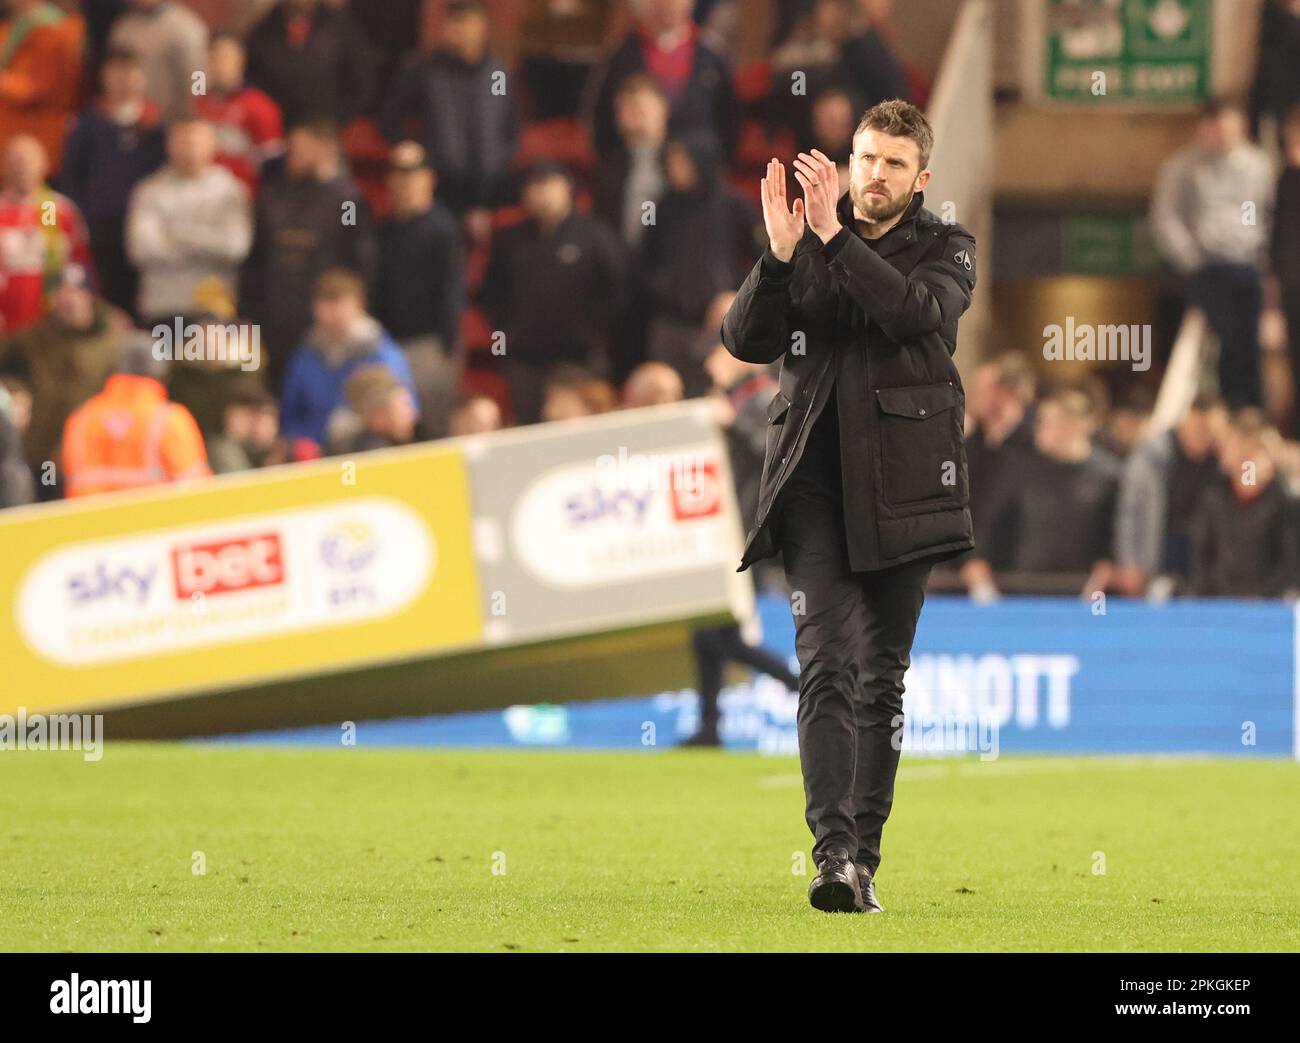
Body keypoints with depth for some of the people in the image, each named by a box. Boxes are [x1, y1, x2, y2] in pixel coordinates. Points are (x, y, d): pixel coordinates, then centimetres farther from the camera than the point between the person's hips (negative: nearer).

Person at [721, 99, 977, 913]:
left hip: (898, 487, 0)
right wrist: (780, 255, -13)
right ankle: (835, 852, -23)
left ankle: (865, 858, 11)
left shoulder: (945, 248, 7)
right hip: (814, 481, 0)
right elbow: (745, 340, 2)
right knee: (826, 663, -13)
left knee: (882, 677, 5)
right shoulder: (804, 243, 12)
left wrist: (835, 236, -19)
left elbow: (920, 311, -16)